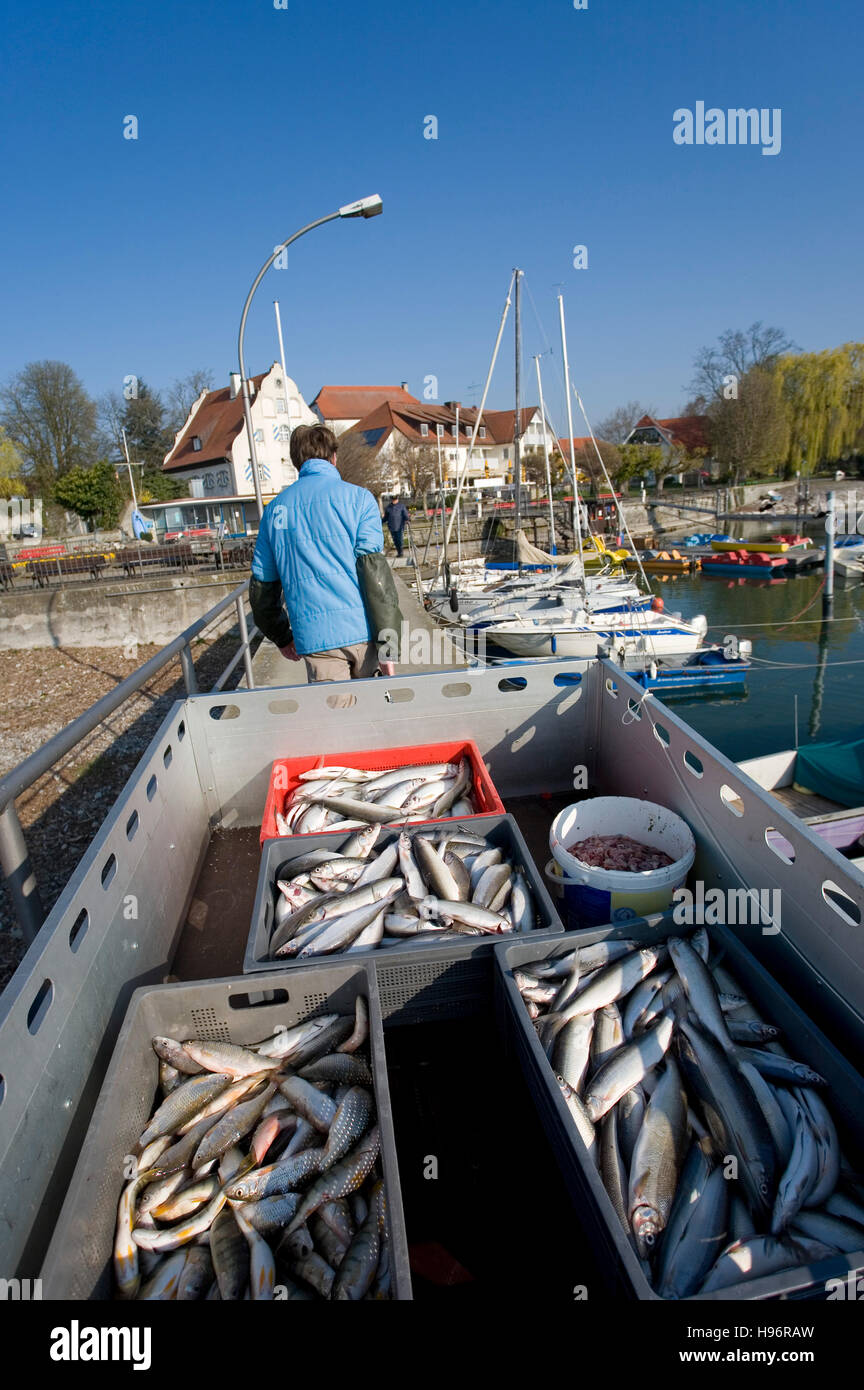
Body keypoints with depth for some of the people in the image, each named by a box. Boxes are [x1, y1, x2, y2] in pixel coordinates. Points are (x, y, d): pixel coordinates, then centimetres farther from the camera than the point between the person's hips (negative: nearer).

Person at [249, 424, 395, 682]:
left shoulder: (275, 508, 12)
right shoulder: (357, 497, 1)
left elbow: (262, 585, 14)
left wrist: (282, 638, 26)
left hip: (314, 637, 2)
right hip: (361, 630, -1)